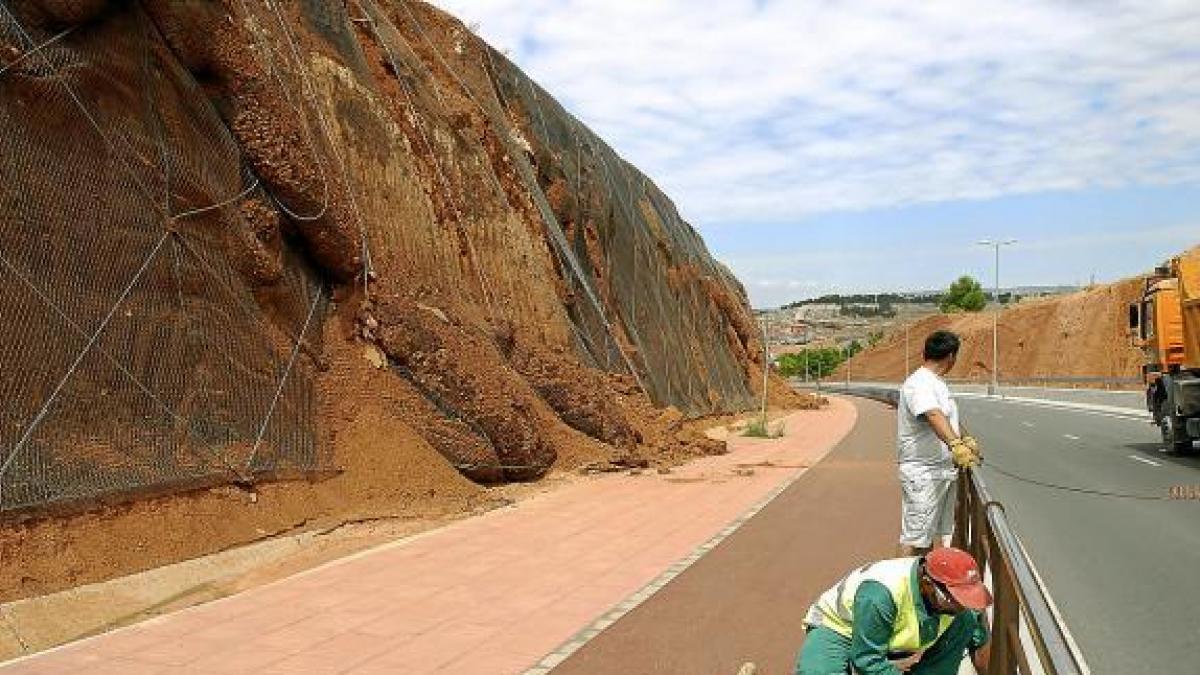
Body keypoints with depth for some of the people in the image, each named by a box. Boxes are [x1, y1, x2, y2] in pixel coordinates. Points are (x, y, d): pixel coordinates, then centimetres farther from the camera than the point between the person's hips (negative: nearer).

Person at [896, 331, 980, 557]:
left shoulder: (937, 383, 14)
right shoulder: (919, 384, -20)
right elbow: (934, 416, -38)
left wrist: (967, 440, 39)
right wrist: (956, 445, -51)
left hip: (944, 469, 10)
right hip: (922, 472, -10)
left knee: (937, 531, 19)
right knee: (915, 536, -6)